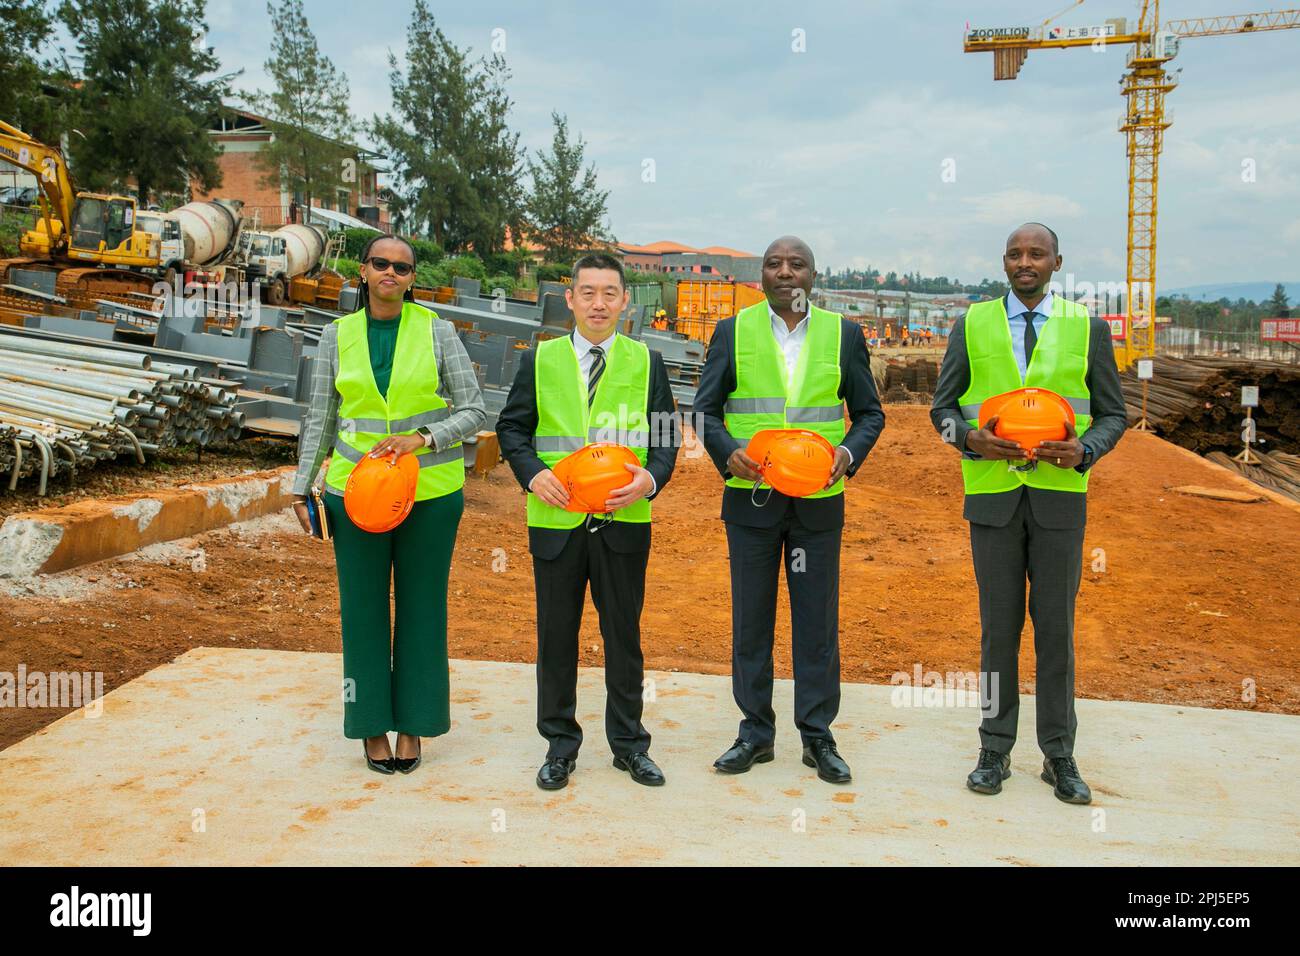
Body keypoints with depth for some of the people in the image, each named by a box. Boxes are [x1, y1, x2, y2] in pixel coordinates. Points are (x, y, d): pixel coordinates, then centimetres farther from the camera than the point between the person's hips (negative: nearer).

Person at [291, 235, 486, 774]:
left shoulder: (437, 332, -1)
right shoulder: (337, 335, 4)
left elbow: (474, 411, -2)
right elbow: (320, 419, 8)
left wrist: (422, 438, -17)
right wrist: (301, 486, 4)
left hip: (431, 492, -1)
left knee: (422, 607, 8)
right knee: (362, 608, 7)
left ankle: (412, 724, 21)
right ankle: (372, 723, 22)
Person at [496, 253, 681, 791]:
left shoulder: (646, 362, 6)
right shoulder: (540, 360, 7)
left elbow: (667, 435, 5)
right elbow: (512, 427, 8)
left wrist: (651, 478, -14)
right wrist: (532, 473, -10)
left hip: (624, 522, 0)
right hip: (556, 522, 0)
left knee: (623, 634, 9)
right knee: (556, 636, 8)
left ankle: (628, 743, 25)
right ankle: (560, 745, 24)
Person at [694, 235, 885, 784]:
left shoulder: (843, 334, 6)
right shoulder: (732, 332, 5)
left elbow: (869, 413, 9)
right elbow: (706, 409, 6)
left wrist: (849, 452, -11)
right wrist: (727, 452, -13)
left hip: (818, 500, 0)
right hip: (750, 498, 0)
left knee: (818, 621, 5)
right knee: (750, 620, 8)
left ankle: (817, 735, 19)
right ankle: (756, 732, 21)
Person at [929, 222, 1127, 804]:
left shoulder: (1088, 329, 6)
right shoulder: (971, 326, 7)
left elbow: (1112, 413, 8)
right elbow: (942, 407, 8)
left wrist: (1084, 450, -13)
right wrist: (970, 438, -13)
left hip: (1059, 496, 0)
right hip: (992, 495, 0)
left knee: (1056, 628, 6)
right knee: (998, 627, 6)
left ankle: (1059, 755, 19)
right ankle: (995, 750, 18)